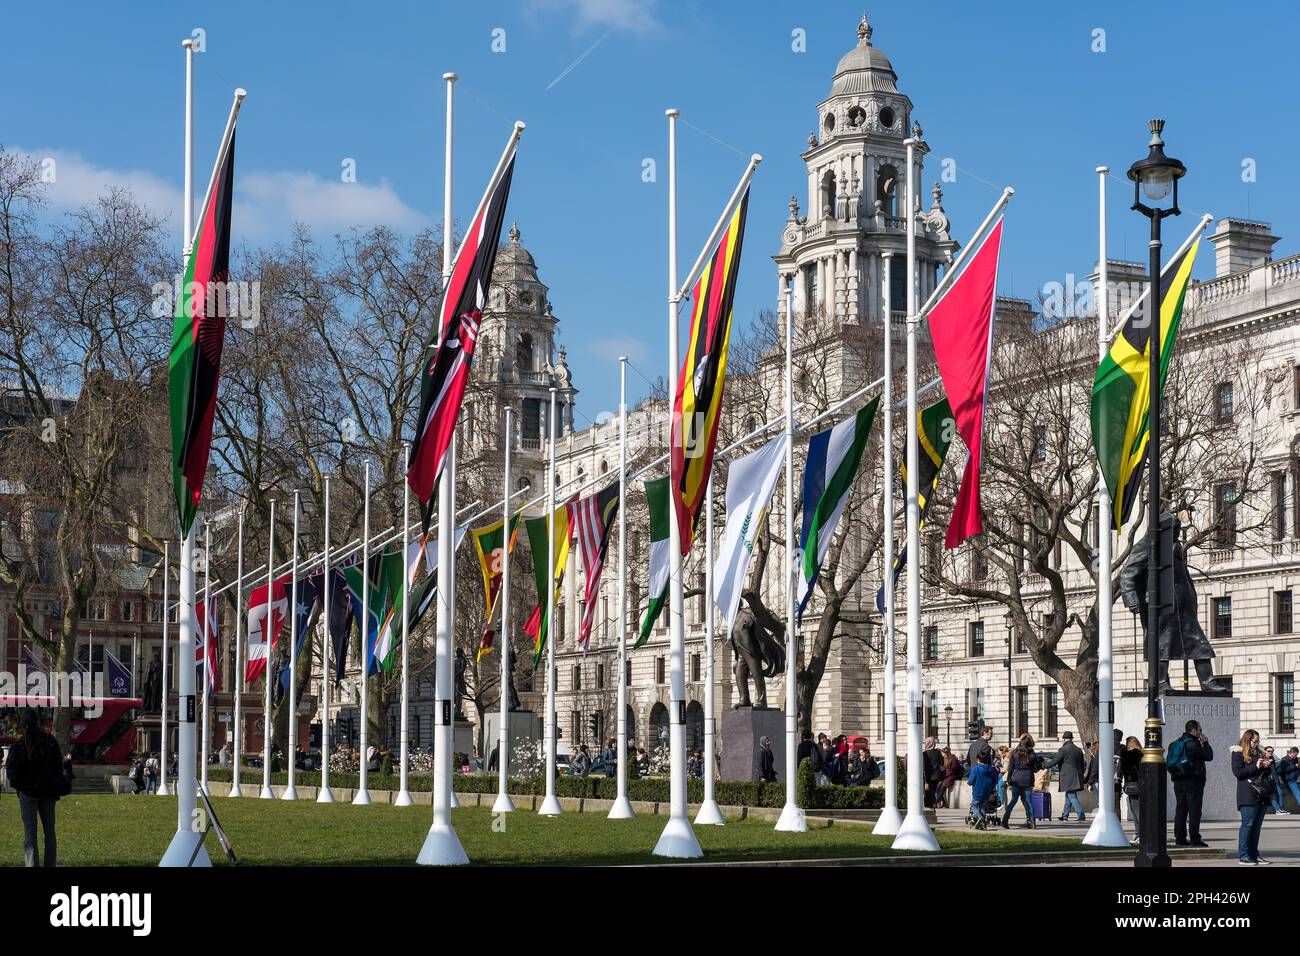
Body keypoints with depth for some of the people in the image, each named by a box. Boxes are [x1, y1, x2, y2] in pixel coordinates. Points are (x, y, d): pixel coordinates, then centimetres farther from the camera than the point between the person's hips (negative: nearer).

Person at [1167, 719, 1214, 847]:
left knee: (1180, 810, 9)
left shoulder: (1175, 744, 12)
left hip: (1178, 782, 8)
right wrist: (1205, 743, 3)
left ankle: (1180, 838, 10)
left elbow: (1168, 763, 15)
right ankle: (1194, 839, -7)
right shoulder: (1193, 744, -13)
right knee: (1194, 810, -5)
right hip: (1193, 782, -8)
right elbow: (1209, 756, -9)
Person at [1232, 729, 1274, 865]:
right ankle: (1243, 855, -7)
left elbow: (1267, 774, 29)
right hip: (1248, 794, -7)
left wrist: (1268, 765, 6)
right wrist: (1255, 767, -14)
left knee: (1257, 825, 7)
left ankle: (1254, 854, 11)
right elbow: (1237, 772, -11)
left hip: (1262, 794, 7)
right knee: (1248, 824, -9)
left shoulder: (1258, 753, 22)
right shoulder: (1238, 754, 0)